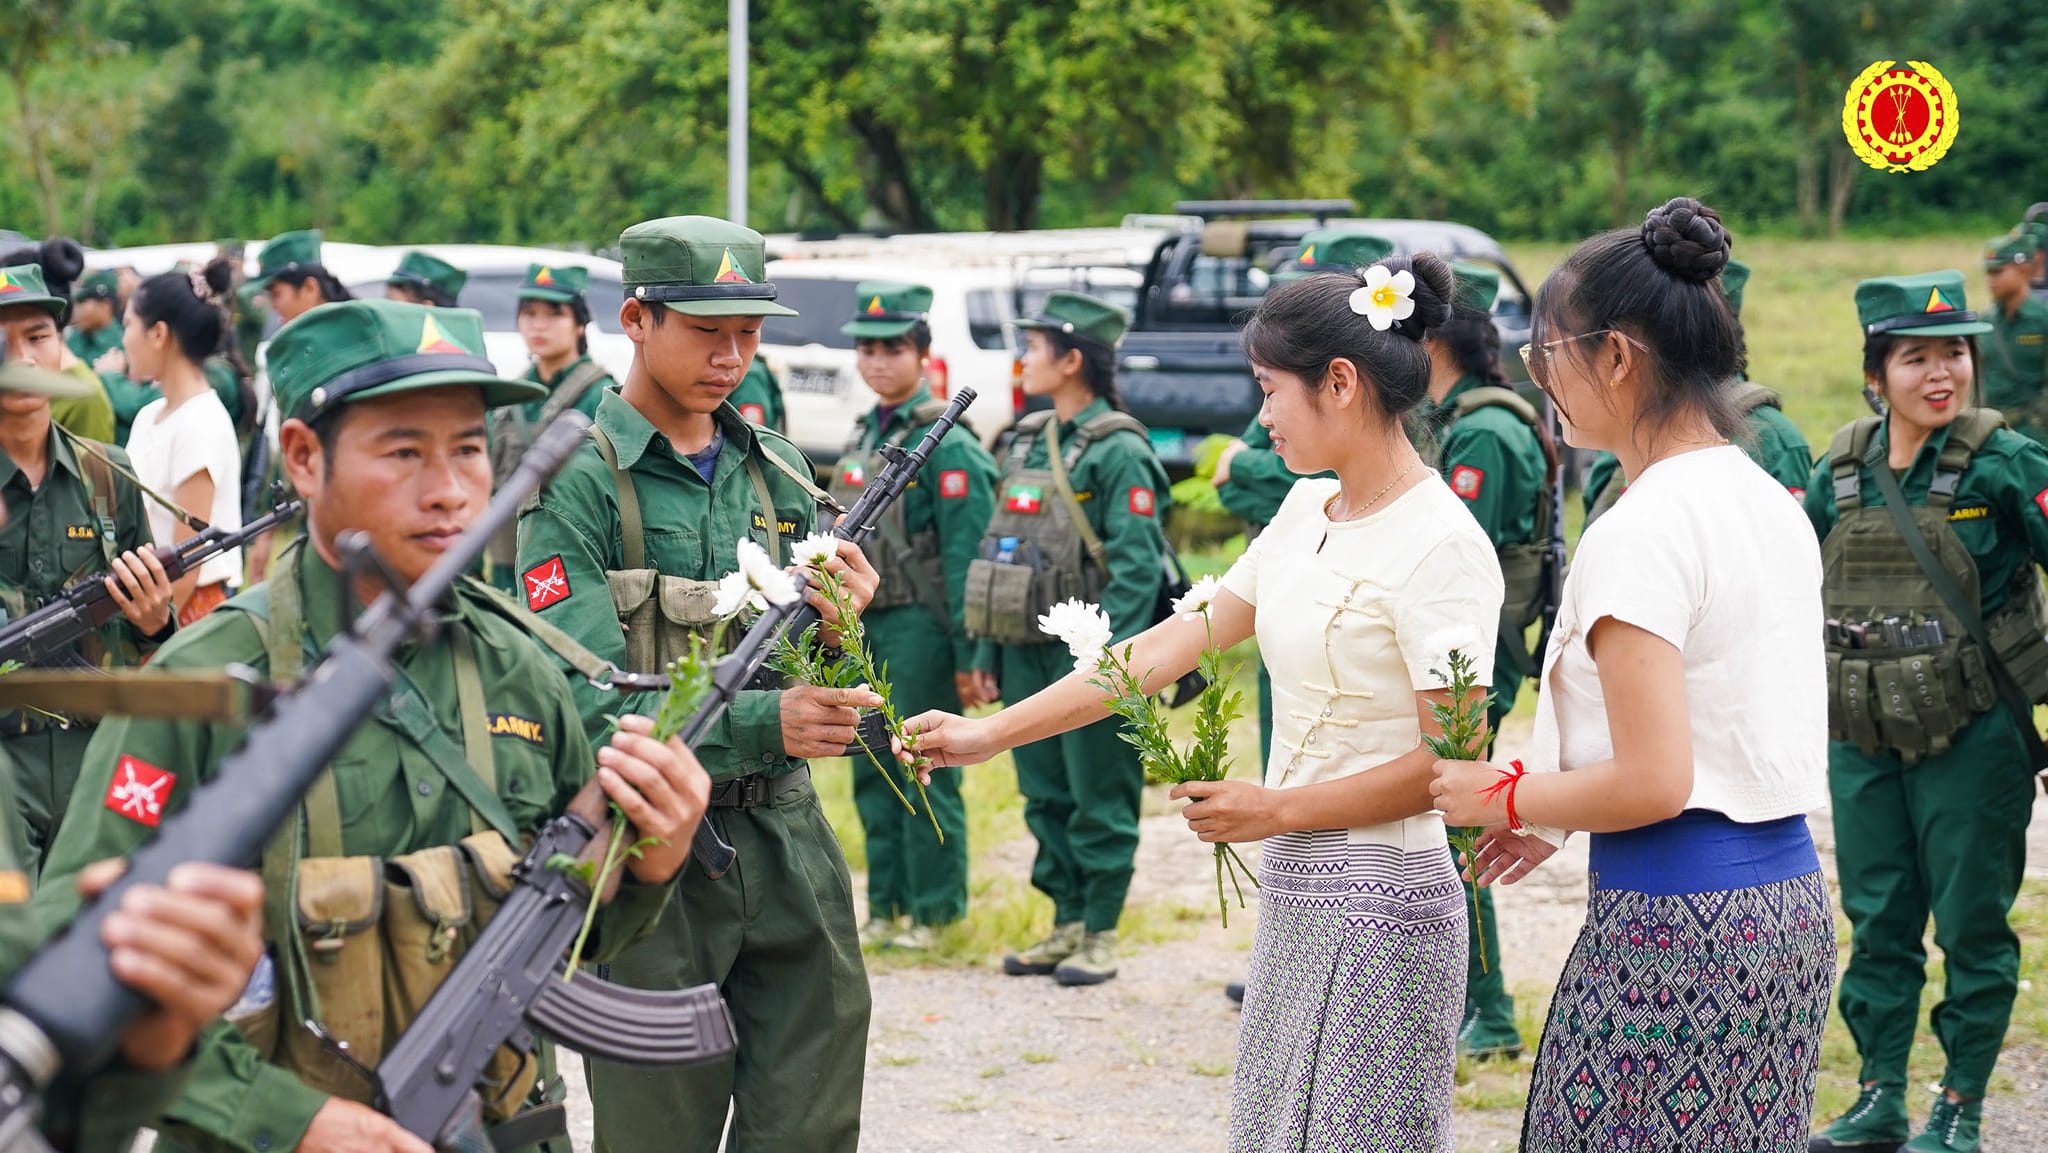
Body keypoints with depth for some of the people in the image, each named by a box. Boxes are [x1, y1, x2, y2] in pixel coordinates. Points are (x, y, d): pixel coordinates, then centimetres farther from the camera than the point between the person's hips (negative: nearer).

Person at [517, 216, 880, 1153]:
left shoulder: (777, 473, 11)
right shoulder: (577, 482, -7)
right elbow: (586, 705, -17)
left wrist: (839, 628, -9)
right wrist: (761, 722, -27)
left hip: (788, 842, 5)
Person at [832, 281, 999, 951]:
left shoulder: (945, 443, -11)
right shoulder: (862, 436, 14)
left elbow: (964, 556, -14)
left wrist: (967, 655, -16)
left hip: (918, 626, -8)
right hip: (862, 625, 8)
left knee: (927, 775, -2)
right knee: (873, 772, 11)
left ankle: (935, 909, 7)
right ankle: (885, 904, 20)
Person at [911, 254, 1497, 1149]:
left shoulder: (1441, 545, -15)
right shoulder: (1309, 513, 11)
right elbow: (1178, 643, 14)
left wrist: (1274, 810, -11)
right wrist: (991, 733, 12)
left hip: (1377, 900, -8)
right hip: (1296, 891, 8)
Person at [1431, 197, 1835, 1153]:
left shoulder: (1639, 534, -16)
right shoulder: (1772, 502, 12)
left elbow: (1652, 781, -21)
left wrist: (1509, 798, -5)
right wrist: (1557, 814, 18)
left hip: (1673, 926, -9)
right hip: (1792, 902, 9)